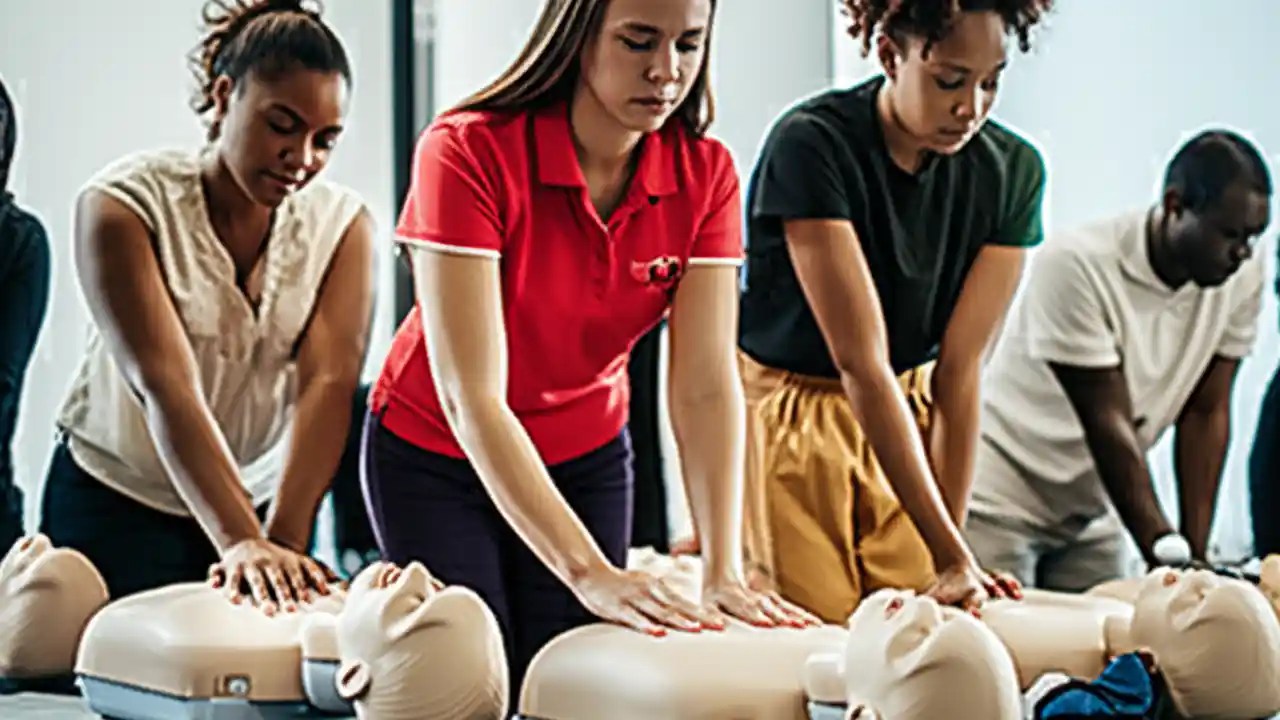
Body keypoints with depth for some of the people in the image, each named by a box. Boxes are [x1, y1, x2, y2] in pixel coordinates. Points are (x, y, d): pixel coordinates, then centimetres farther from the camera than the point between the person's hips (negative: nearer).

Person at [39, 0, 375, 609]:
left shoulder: (341, 224, -8)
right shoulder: (122, 207, -17)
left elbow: (328, 384, -20)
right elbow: (166, 387, -29)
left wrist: (281, 541, -34)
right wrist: (242, 542, -40)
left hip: (262, 499, 2)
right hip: (114, 506, -2)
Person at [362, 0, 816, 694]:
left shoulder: (706, 175, -16)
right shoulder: (467, 153, -30)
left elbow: (706, 384, -21)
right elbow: (471, 397, -35)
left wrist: (724, 572, -35)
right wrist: (590, 574, -42)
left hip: (586, 460, 3)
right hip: (435, 457, -3)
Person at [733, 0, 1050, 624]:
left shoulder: (1011, 170, -9)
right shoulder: (810, 146, -24)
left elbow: (959, 368, -10)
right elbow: (861, 363, -28)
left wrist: (950, 557, -16)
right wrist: (951, 553, -31)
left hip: (905, 415, 4)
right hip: (787, 415, -4)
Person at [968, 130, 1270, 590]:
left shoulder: (1244, 275, -7)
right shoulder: (1078, 266, -24)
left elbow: (1205, 413, -5)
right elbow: (1107, 422, -24)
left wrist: (1195, 553, -12)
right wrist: (1168, 554, -27)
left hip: (1094, 509, 5)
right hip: (1002, 497, -5)